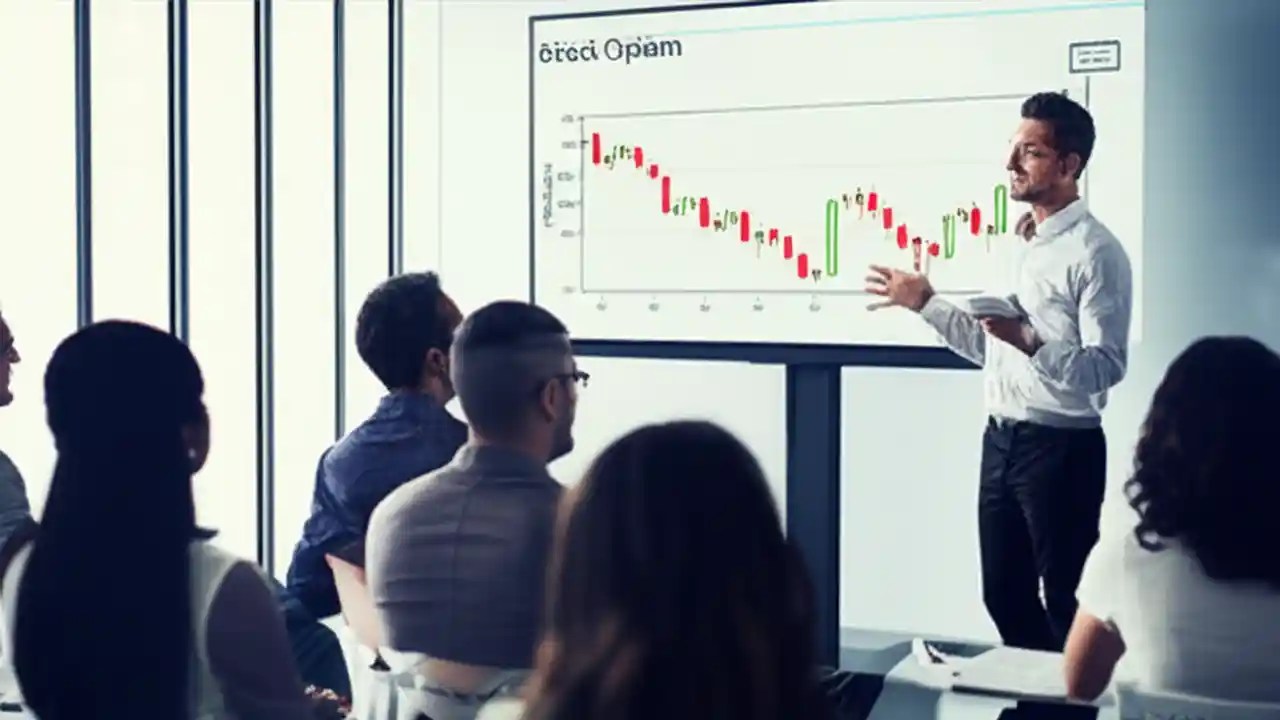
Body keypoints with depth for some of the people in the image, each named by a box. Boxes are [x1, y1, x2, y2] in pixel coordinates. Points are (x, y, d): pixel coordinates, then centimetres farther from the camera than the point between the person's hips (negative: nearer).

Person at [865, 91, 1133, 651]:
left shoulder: (1095, 253, -13)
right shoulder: (1020, 243, 14)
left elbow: (1107, 368, -22)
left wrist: (1031, 343, -35)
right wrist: (925, 303, 15)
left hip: (1060, 446, -8)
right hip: (1002, 440, 9)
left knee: (1067, 603, 3)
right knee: (1005, 596, 16)